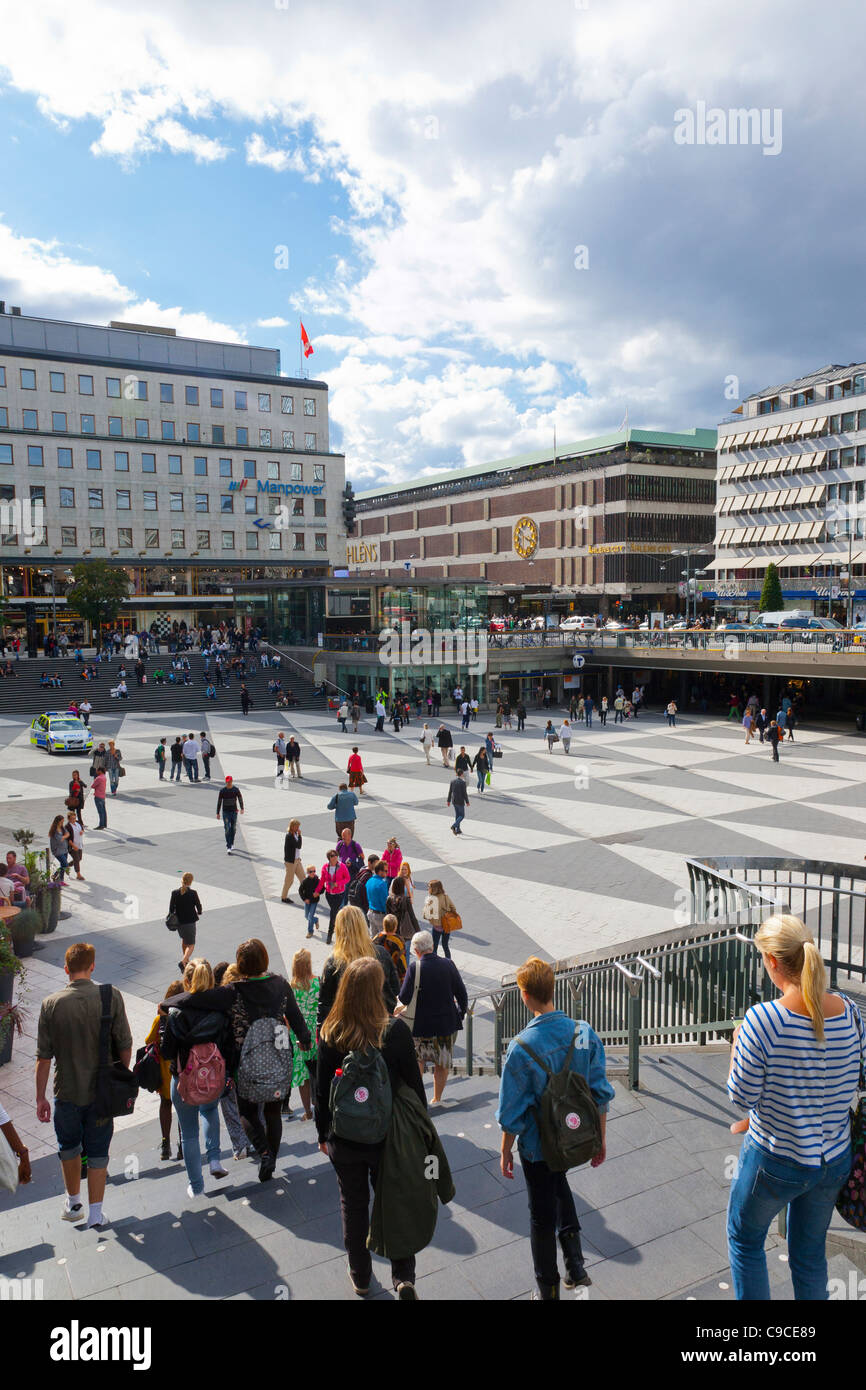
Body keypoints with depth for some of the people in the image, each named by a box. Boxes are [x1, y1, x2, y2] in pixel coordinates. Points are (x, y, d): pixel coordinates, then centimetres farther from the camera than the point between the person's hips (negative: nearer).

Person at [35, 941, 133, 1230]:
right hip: (102, 1090, -1)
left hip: (67, 1092, 1)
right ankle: (95, 1214, 19)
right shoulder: (111, 996, -13)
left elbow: (44, 1057, -8)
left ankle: (73, 1204, 38)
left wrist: (40, 1098, 2)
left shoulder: (51, 1004, -12)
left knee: (69, 1147, 24)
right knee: (98, 1152, 14)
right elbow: (124, 1046, -8)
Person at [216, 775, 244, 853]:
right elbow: (219, 802, -1)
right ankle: (228, 847, -9)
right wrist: (217, 813, -2)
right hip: (225, 812, -2)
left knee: (233, 828, 10)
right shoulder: (222, 790, -5)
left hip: (234, 811, 2)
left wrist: (242, 809, -17)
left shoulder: (236, 789, -3)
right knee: (227, 829, -8)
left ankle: (231, 844, 30)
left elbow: (240, 799, -3)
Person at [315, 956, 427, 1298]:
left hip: (344, 1139, 2)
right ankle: (403, 1277, 16)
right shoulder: (396, 1030, -20)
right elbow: (413, 1084, -11)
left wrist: (323, 1134, 10)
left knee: (353, 1206, 21)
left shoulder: (330, 1034, -15)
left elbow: (322, 1090, -5)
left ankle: (360, 1277, 38)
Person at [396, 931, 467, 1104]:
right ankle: (437, 1098, 26)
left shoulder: (415, 967, -16)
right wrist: (461, 1014, 15)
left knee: (418, 1059, 21)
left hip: (421, 1024, -2)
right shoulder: (448, 964, -7)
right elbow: (462, 994, 0)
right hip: (447, 1023, 2)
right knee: (442, 1064, 18)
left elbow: (404, 997, -16)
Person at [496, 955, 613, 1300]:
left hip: (537, 1145, -4)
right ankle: (575, 1264, 31)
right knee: (559, 1184, 32)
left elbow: (512, 1110, -16)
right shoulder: (585, 1033, -16)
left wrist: (505, 1152, 0)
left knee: (542, 1215, 17)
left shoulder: (521, 1047, -26)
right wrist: (600, 1140, 8)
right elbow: (600, 1093, -6)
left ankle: (548, 1291, 34)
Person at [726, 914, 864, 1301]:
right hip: (834, 1159, 5)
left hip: (775, 1161, -4)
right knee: (811, 1254, 25)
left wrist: (737, 1042, -4)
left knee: (744, 1239, 23)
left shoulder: (762, 1020, -29)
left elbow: (742, 1097, -18)